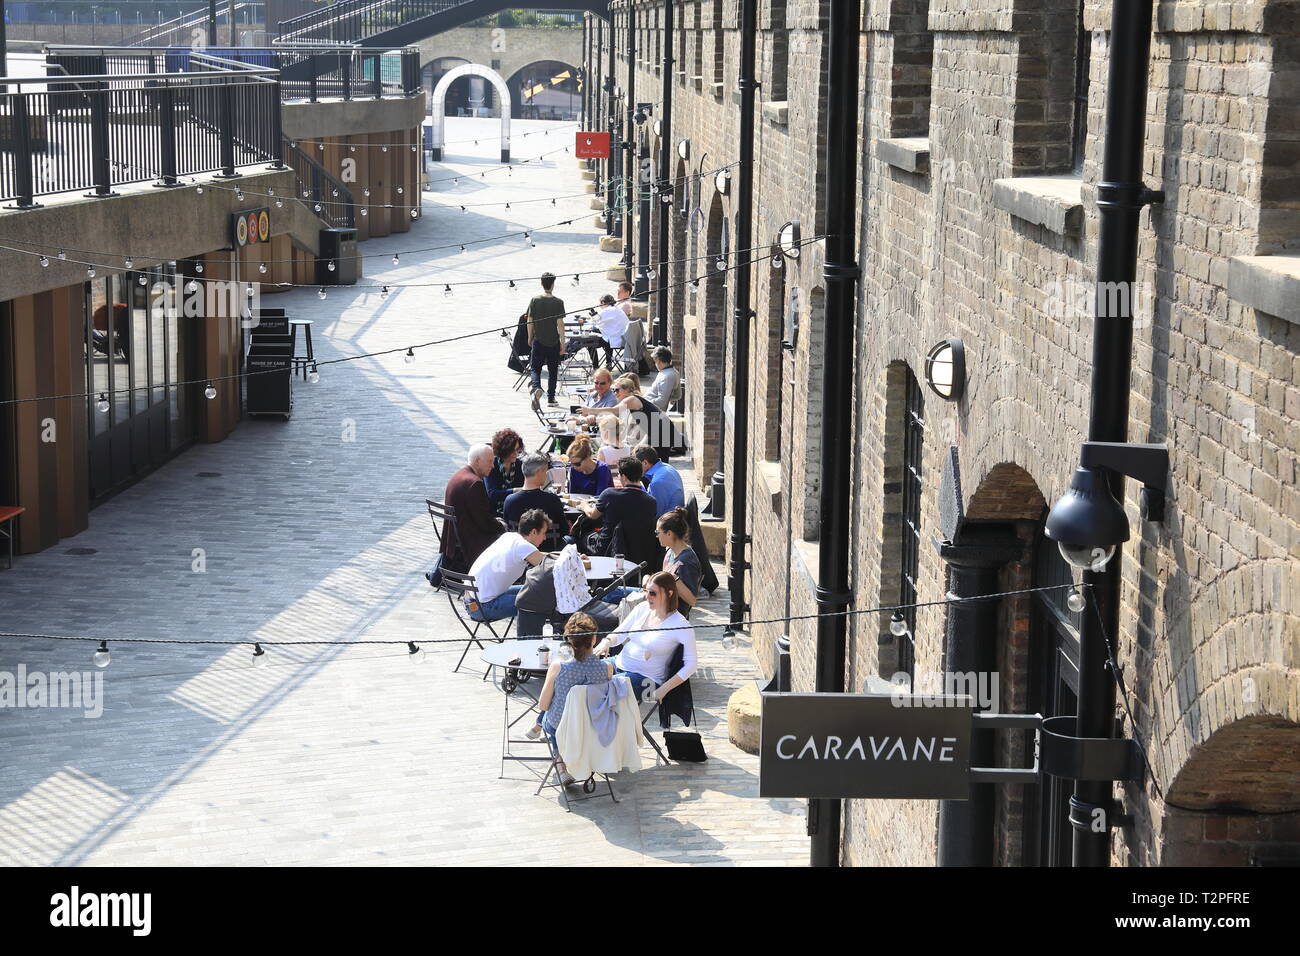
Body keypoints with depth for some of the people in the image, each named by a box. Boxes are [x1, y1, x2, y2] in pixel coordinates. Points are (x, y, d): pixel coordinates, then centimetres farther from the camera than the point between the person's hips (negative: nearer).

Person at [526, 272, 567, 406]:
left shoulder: (535, 300, -4)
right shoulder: (558, 302, -8)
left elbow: (530, 321, -1)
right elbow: (560, 323, -9)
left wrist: (530, 338, 12)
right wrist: (562, 340, -1)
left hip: (538, 341, 0)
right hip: (553, 342, 0)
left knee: (536, 369, 7)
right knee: (553, 371, 11)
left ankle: (536, 387, -20)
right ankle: (551, 397, 14)